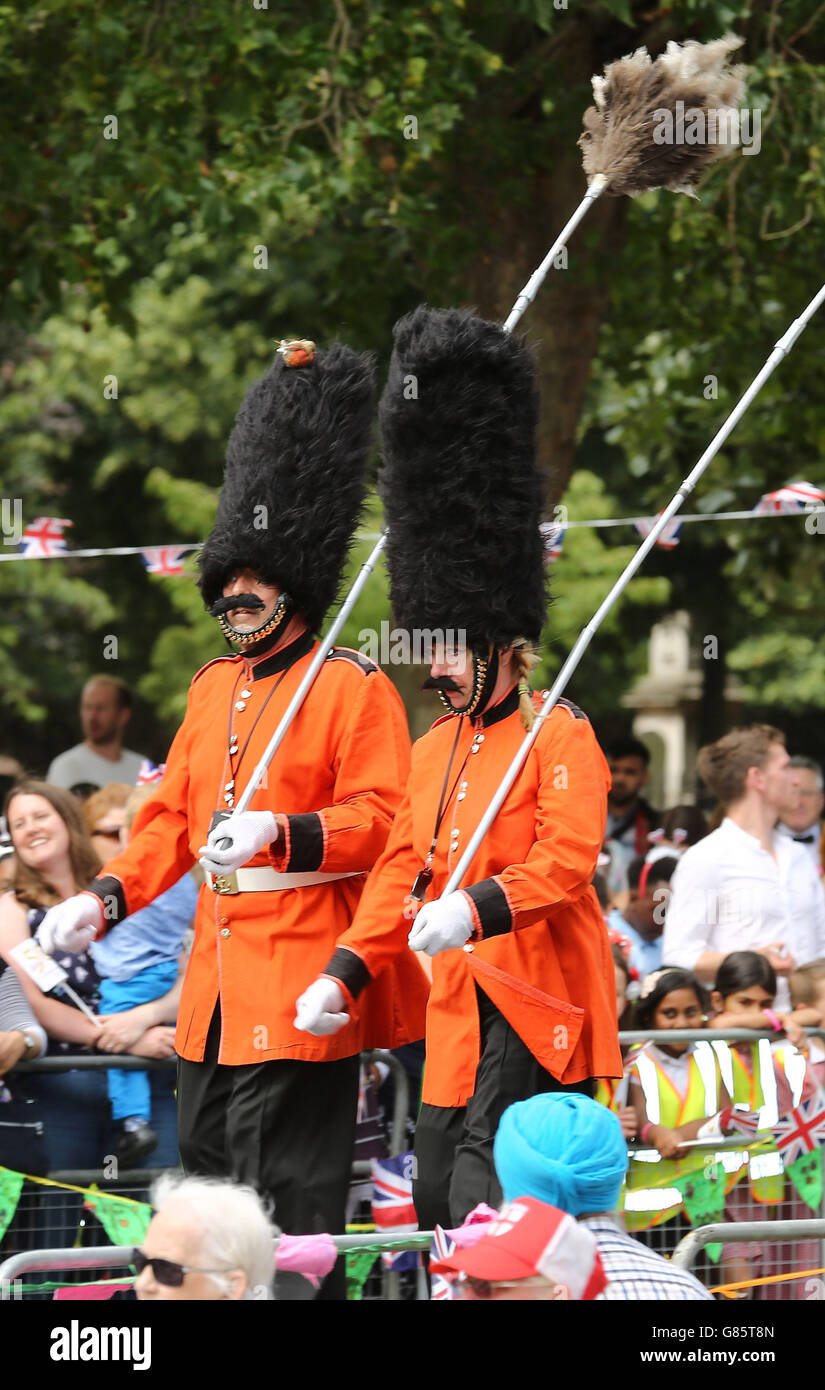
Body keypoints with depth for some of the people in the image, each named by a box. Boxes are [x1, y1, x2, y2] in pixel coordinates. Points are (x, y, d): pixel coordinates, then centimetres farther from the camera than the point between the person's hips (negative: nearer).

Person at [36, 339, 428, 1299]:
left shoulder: (354, 689, -6)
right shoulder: (215, 686, 17)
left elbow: (382, 821, -14)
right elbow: (173, 814, 20)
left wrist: (281, 834, -28)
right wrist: (108, 897, 6)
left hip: (301, 991, -8)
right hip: (215, 984, 8)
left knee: (291, 1206, -8)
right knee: (207, 1176, 11)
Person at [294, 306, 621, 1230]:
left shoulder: (559, 736, -7)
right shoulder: (437, 746, 17)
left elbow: (567, 859, -18)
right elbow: (403, 869, 18)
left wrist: (477, 907, -34)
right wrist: (344, 976, 8)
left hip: (533, 1006, -8)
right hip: (457, 1010, 8)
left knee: (487, 1199, -17)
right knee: (435, 1194, 7)